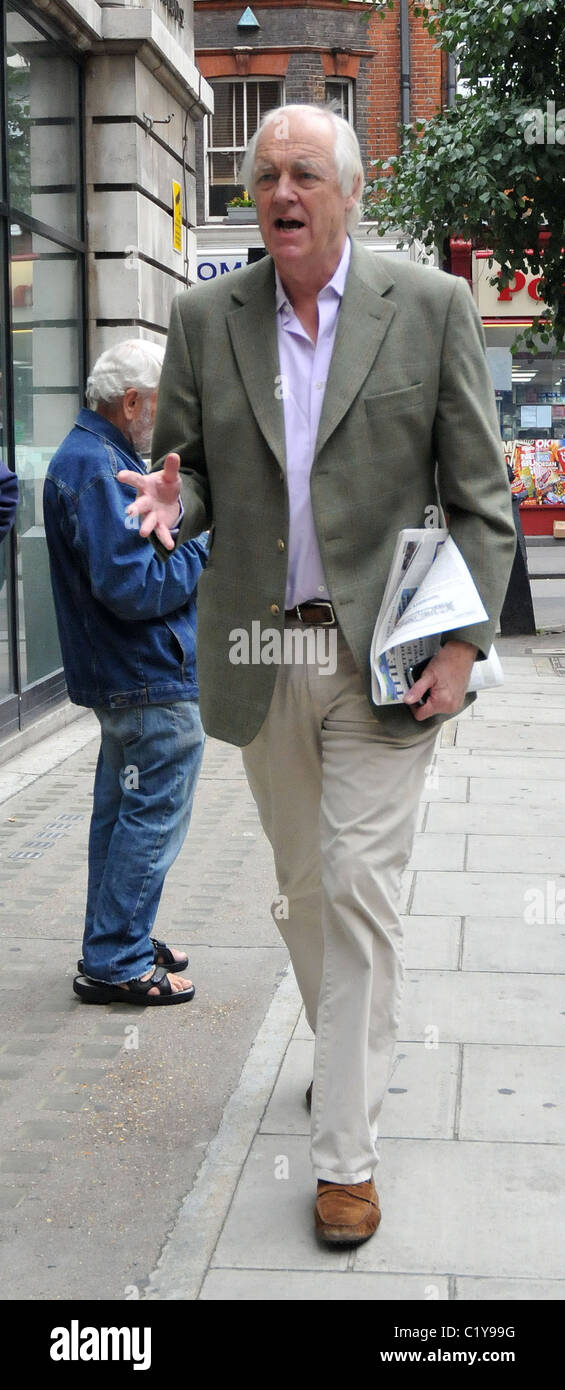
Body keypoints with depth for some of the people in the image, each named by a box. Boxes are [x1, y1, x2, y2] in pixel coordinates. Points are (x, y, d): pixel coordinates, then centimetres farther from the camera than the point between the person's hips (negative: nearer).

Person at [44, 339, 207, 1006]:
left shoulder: (101, 457, 14)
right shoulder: (97, 468, -20)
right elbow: (132, 587, -27)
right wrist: (210, 551, -16)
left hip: (124, 676, 11)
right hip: (154, 682, -11)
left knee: (123, 812, 18)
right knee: (153, 819, -3)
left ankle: (114, 946, 30)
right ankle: (116, 963, 6)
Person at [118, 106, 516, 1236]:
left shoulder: (431, 306, -2)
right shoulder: (206, 318, 5)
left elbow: (481, 498, -2)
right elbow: (191, 469, 11)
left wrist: (462, 641, -11)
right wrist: (172, 500, -14)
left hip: (384, 654, -3)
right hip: (260, 653, 4)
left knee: (359, 890, -5)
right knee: (303, 887, 16)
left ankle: (345, 1154, 6)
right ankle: (348, 1047, 41)